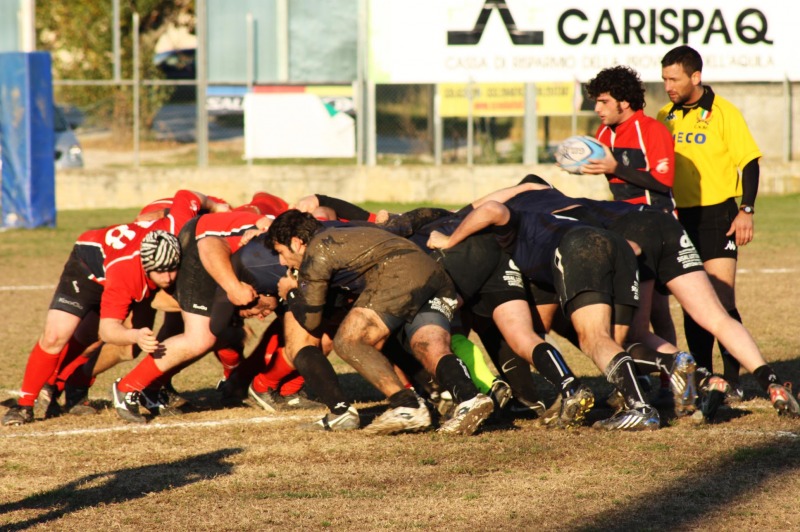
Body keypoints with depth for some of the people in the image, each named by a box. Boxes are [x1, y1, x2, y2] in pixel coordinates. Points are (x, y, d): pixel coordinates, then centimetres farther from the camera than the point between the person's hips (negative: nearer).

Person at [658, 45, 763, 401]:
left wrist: (746, 210, -13)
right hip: (681, 218, 5)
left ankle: (732, 381, -5)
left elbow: (749, 161, -5)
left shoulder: (723, 113, -6)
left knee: (722, 301, -10)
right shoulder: (665, 118, 8)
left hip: (717, 214, -5)